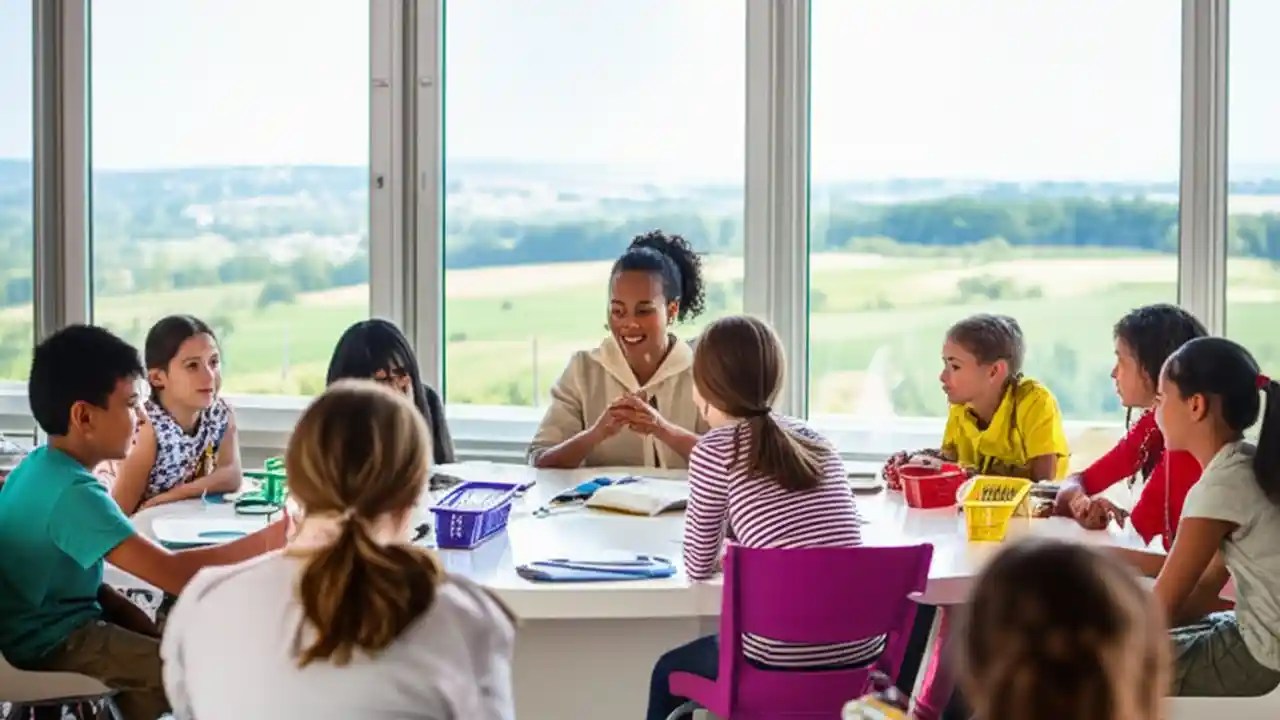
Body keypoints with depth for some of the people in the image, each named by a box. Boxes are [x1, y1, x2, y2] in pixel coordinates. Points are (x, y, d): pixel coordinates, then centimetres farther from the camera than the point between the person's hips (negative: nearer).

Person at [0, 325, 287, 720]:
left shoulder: (41, 464, 5)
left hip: (50, 618, 10)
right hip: (51, 641, -10)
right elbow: (172, 572, -35)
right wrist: (271, 539, -31)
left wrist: (151, 632, 2)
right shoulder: (71, 492, -27)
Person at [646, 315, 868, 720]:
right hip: (860, 652, 6)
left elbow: (698, 567, 5)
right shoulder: (813, 439, 12)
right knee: (731, 641, 37)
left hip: (783, 661, -5)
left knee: (667, 674, 25)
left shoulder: (716, 450, -3)